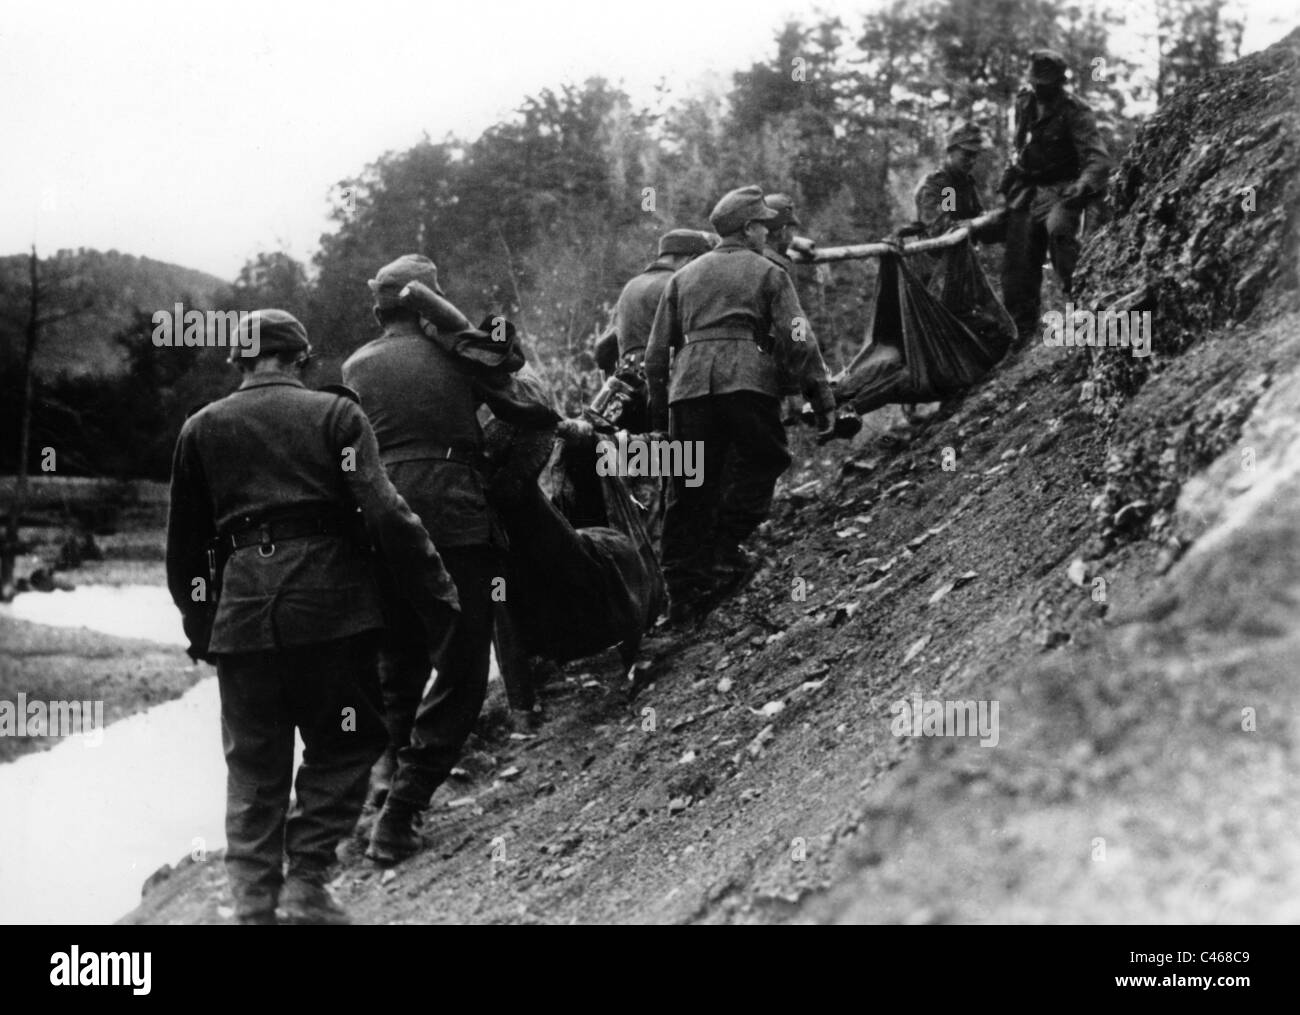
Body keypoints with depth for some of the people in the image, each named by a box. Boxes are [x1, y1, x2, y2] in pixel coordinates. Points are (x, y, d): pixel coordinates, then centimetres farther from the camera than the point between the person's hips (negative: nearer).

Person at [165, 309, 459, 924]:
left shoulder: (201, 428, 13)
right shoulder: (335, 414, 5)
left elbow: (184, 543, 16)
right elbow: (385, 513, -7)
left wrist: (198, 623, 24)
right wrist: (436, 593, -5)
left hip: (240, 612, 3)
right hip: (329, 601, -2)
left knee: (253, 768, 12)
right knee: (341, 747, 11)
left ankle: (254, 902, 8)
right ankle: (305, 884, 2)